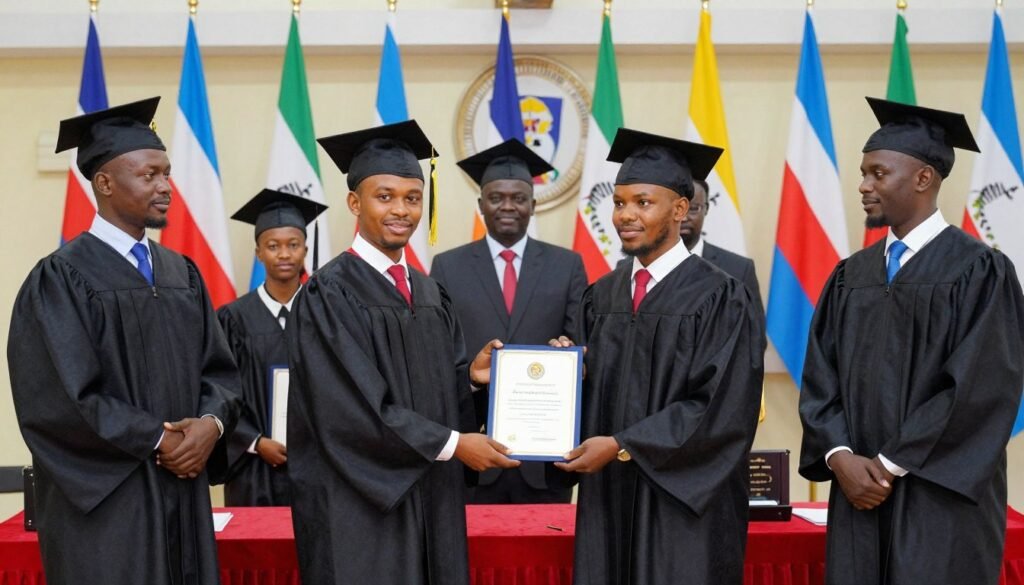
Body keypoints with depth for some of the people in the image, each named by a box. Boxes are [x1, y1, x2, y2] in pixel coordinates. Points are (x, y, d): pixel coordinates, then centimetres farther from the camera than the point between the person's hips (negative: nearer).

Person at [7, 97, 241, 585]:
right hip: (104, 504, -6)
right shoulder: (61, 279, -8)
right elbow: (63, 398, -15)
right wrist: (158, 440, -12)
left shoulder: (183, 274, 11)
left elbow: (220, 369, 10)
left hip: (183, 493, 6)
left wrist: (210, 423, -11)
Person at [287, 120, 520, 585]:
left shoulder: (429, 294, 12)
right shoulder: (328, 294, -12)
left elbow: (439, 387, 12)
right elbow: (354, 405, -18)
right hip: (359, 503, -7)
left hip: (430, 497, 7)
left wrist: (471, 375, -9)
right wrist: (452, 444, -15)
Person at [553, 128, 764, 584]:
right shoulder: (601, 297, 10)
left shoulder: (720, 299, -9)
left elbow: (721, 410, -15)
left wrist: (622, 446, -15)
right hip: (608, 499, 5)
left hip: (685, 507, -5)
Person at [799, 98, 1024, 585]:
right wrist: (840, 457, -9)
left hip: (941, 502, -5)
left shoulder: (979, 272, -7)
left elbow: (980, 390, -13)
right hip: (858, 493, 5)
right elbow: (819, 379, 7)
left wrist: (890, 465, -12)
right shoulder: (849, 276, 10)